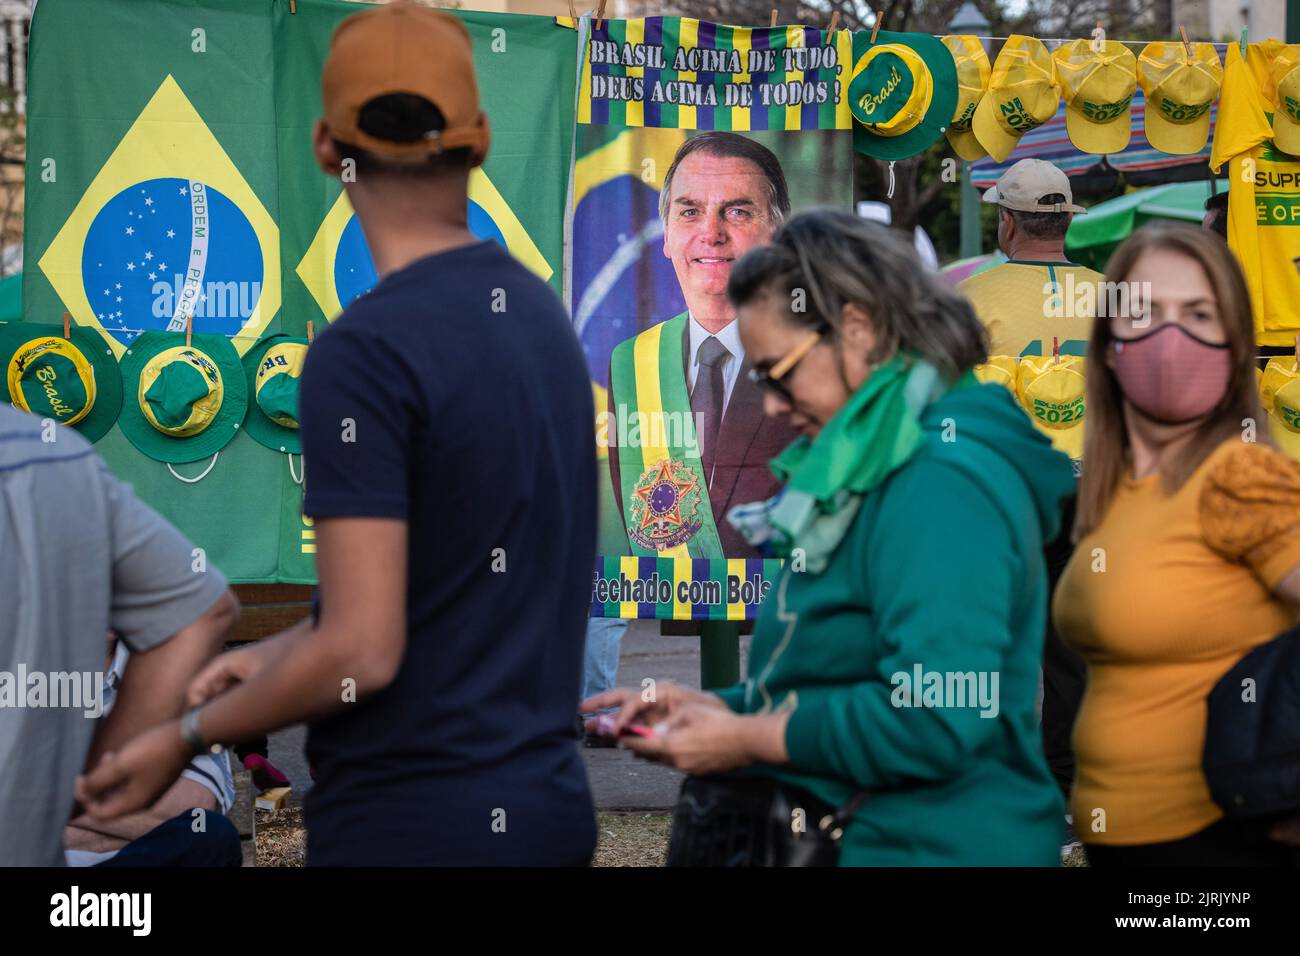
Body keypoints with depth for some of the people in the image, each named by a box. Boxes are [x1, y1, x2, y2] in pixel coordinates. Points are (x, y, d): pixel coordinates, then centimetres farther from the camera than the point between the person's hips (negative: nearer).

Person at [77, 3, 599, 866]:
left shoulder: (364, 350, -18)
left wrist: (188, 737, -5)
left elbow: (364, 652, -19)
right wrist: (280, 653, 16)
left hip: (409, 823, -7)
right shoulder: (540, 310, 5)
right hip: (548, 802, 7)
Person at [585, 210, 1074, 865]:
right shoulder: (873, 472, 12)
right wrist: (724, 707, 6)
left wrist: (748, 741, -17)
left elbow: (936, 720, -27)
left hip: (930, 844, -9)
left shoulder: (944, 484, -19)